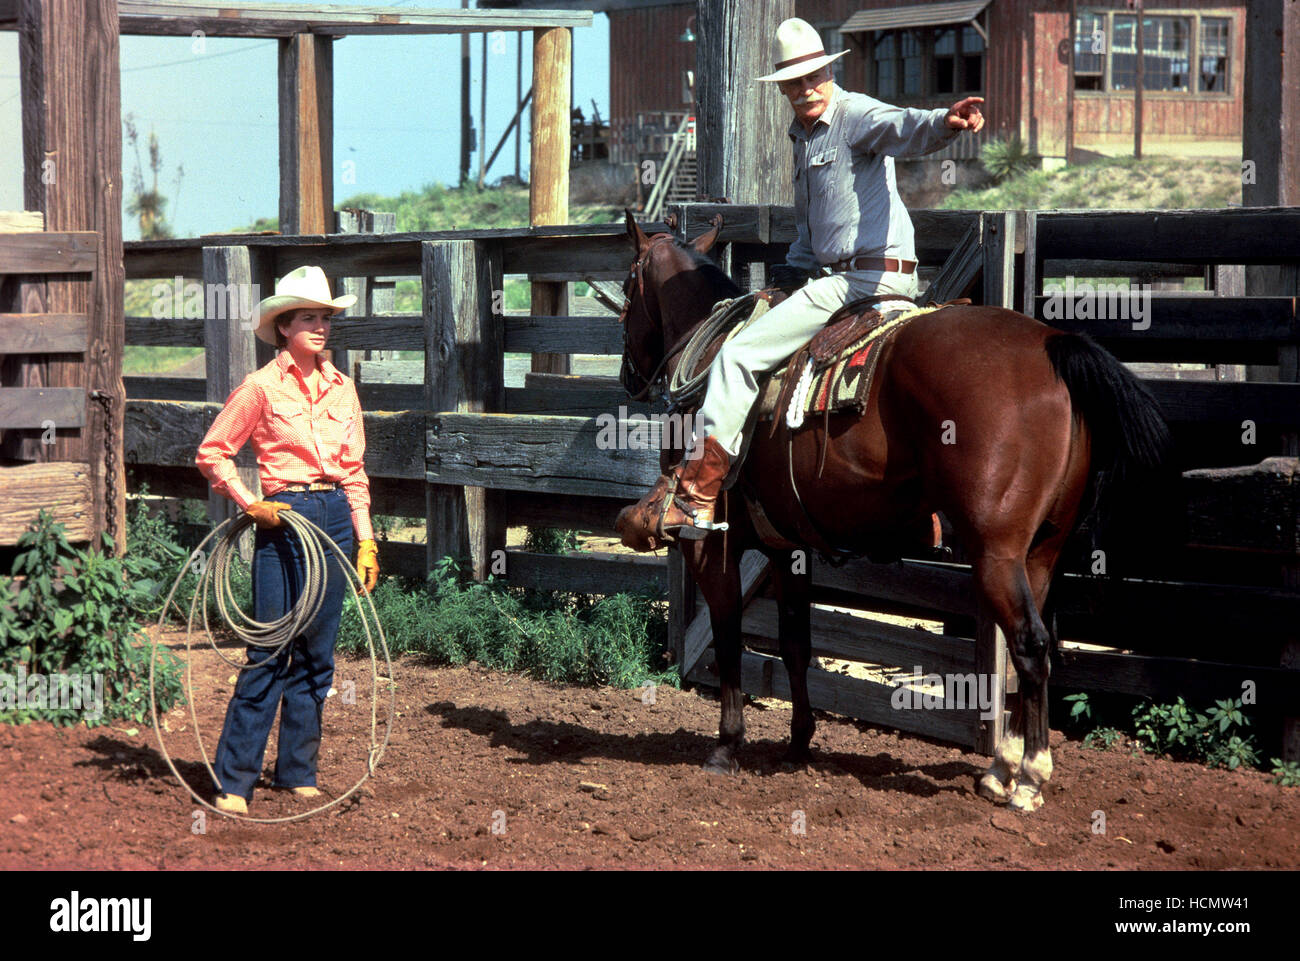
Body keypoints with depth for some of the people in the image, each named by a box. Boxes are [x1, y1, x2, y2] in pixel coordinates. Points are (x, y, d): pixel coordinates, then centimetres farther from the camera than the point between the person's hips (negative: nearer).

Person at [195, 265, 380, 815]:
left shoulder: (341, 387, 11)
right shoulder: (262, 387, -4)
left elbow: (355, 471, 14)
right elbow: (212, 453, 0)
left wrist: (366, 541, 10)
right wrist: (249, 504, -10)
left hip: (336, 517, 5)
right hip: (285, 519, -5)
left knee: (317, 653, 9)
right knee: (269, 651, -7)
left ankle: (298, 769, 19)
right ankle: (233, 780, -2)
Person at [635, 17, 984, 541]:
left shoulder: (856, 114, -9)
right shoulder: (802, 134, 21)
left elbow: (902, 128, -33)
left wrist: (945, 121, -55)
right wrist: (792, 272, 16)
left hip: (870, 276, -10)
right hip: (833, 274, 10)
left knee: (738, 353, -11)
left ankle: (696, 497, -11)